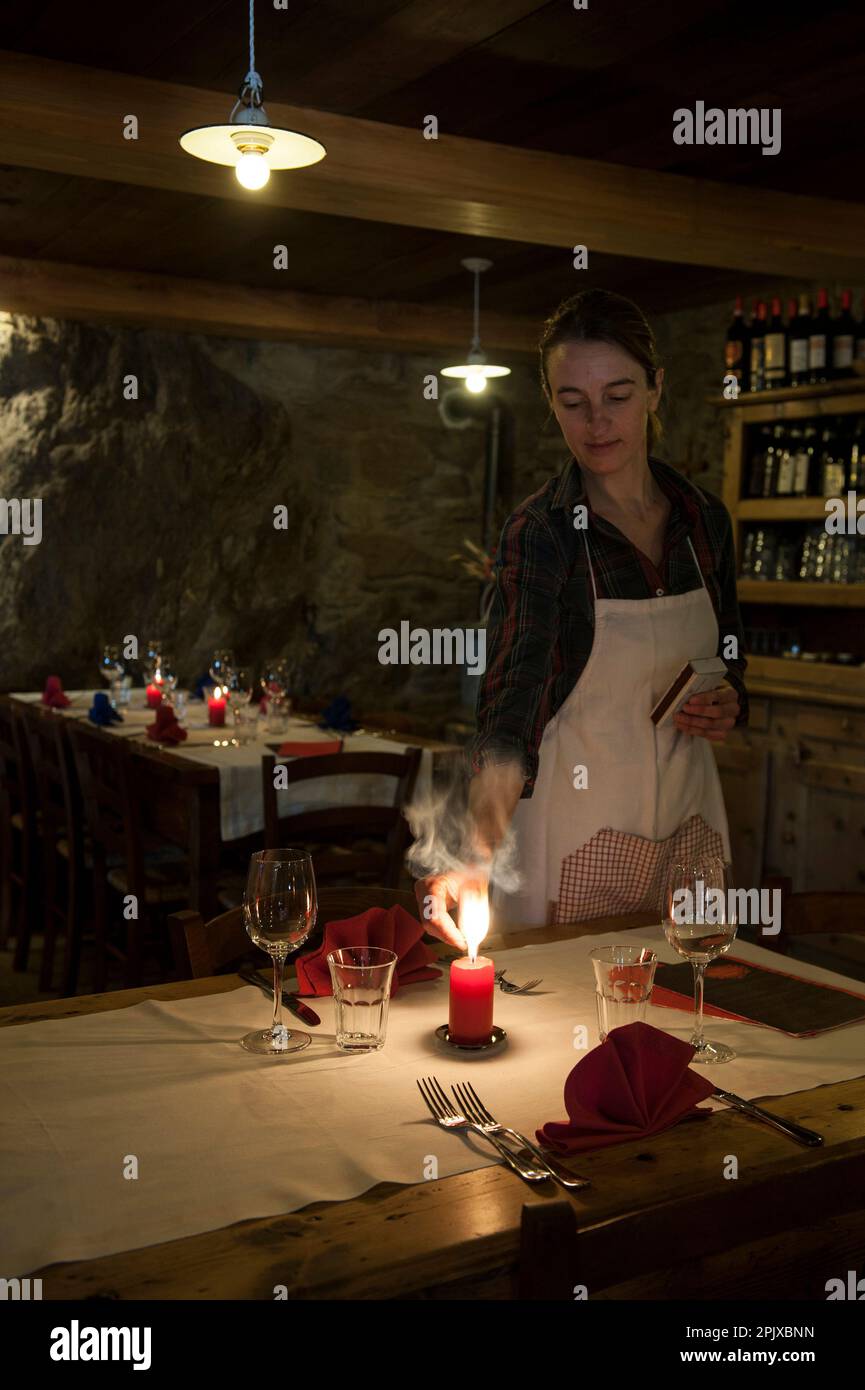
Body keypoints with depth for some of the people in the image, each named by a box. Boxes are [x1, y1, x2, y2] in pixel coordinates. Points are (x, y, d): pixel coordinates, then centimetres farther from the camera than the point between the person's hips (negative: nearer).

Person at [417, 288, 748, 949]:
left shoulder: (704, 517, 2)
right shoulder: (541, 532, -13)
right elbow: (512, 706, -26)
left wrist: (728, 708, -8)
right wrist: (477, 852, -40)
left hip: (689, 816, 5)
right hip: (578, 829, -4)